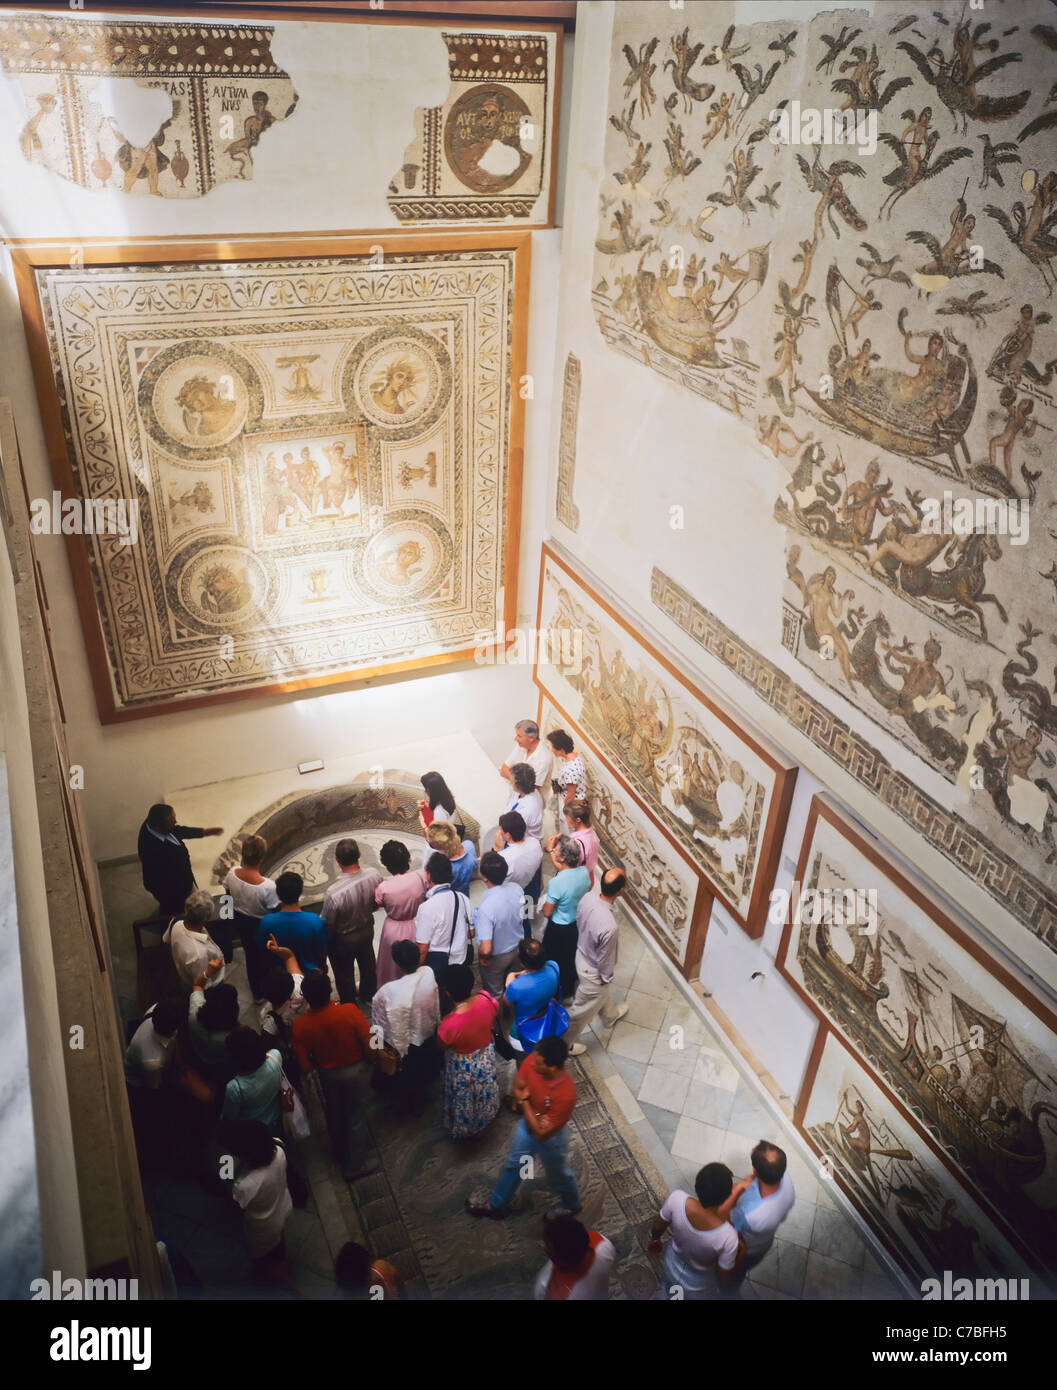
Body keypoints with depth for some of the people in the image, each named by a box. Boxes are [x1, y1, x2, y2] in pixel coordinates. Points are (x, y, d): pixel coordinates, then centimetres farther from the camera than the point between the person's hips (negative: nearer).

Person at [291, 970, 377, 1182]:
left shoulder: (301, 1025, -27)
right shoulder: (350, 1011, -32)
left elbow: (304, 1065, -16)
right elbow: (368, 1044, -21)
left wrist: (316, 1062, 6)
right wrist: (367, 1058, 2)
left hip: (327, 1074, 2)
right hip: (353, 1069, -2)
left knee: (334, 1115, 28)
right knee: (355, 1116, 20)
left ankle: (341, 1154, 52)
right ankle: (355, 1164, 35)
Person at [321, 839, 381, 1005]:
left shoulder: (333, 893, -41)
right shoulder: (375, 875, -27)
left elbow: (327, 926, -24)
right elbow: (377, 903, -6)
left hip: (343, 940, -4)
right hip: (367, 930, 4)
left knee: (344, 975, 24)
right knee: (368, 965, 32)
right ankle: (369, 996, 57)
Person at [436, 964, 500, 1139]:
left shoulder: (450, 1024, -42)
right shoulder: (485, 999, -30)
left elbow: (442, 1045, -19)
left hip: (464, 1067, -4)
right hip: (487, 1057, 4)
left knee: (464, 1098, 28)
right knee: (485, 1089, 35)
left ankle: (464, 1130, 56)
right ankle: (485, 1117, 63)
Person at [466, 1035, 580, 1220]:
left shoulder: (566, 1094, -43)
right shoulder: (532, 1060, -28)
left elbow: (542, 1133, -31)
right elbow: (517, 1089, -9)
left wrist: (525, 1102, -23)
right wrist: (534, 1115, -24)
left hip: (550, 1137, -5)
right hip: (528, 1123, 5)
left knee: (558, 1174, 25)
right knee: (513, 1164, 27)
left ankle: (571, 1205, 57)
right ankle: (497, 1205, 53)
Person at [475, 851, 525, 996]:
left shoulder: (486, 907, -41)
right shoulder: (517, 889, -22)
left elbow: (486, 949, -36)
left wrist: (481, 956, -16)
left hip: (496, 958, -6)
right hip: (517, 948, 6)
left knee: (494, 995, 23)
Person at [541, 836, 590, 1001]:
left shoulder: (556, 883, -36)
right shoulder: (584, 872, -18)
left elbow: (547, 912, -24)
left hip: (559, 929, -6)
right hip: (578, 923, 6)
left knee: (554, 961, 21)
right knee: (571, 957, 29)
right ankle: (569, 990, 52)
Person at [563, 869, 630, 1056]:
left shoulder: (587, 897, -23)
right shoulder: (610, 927, -44)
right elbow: (604, 960, -27)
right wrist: (607, 978, -6)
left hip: (582, 953, 7)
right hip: (593, 970, -7)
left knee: (602, 993, 37)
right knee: (581, 1009, 21)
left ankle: (609, 1017, 67)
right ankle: (565, 1043, 46)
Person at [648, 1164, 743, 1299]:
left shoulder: (676, 1198, -35)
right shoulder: (728, 1236, -42)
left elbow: (658, 1227, -12)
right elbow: (725, 1281, -23)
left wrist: (654, 1240, 10)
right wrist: (738, 1253, -9)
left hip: (672, 1266, 1)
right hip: (699, 1287, -1)